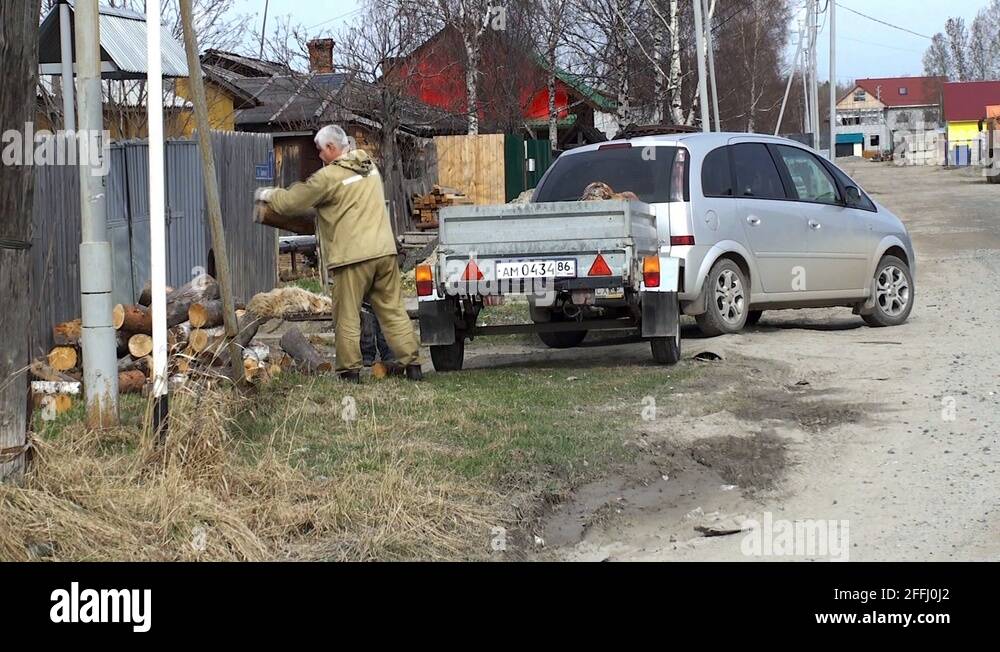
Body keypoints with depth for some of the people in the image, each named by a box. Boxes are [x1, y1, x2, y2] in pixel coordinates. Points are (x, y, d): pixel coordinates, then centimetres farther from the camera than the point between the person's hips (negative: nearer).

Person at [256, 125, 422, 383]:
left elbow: (293, 202, -2)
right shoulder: (369, 165, 14)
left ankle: (350, 370, 5)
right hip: (384, 250, 6)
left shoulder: (329, 177, -9)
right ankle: (412, 364, 8)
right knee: (393, 310, 10)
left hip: (352, 255, -6)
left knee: (347, 315, 4)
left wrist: (269, 195, 18)